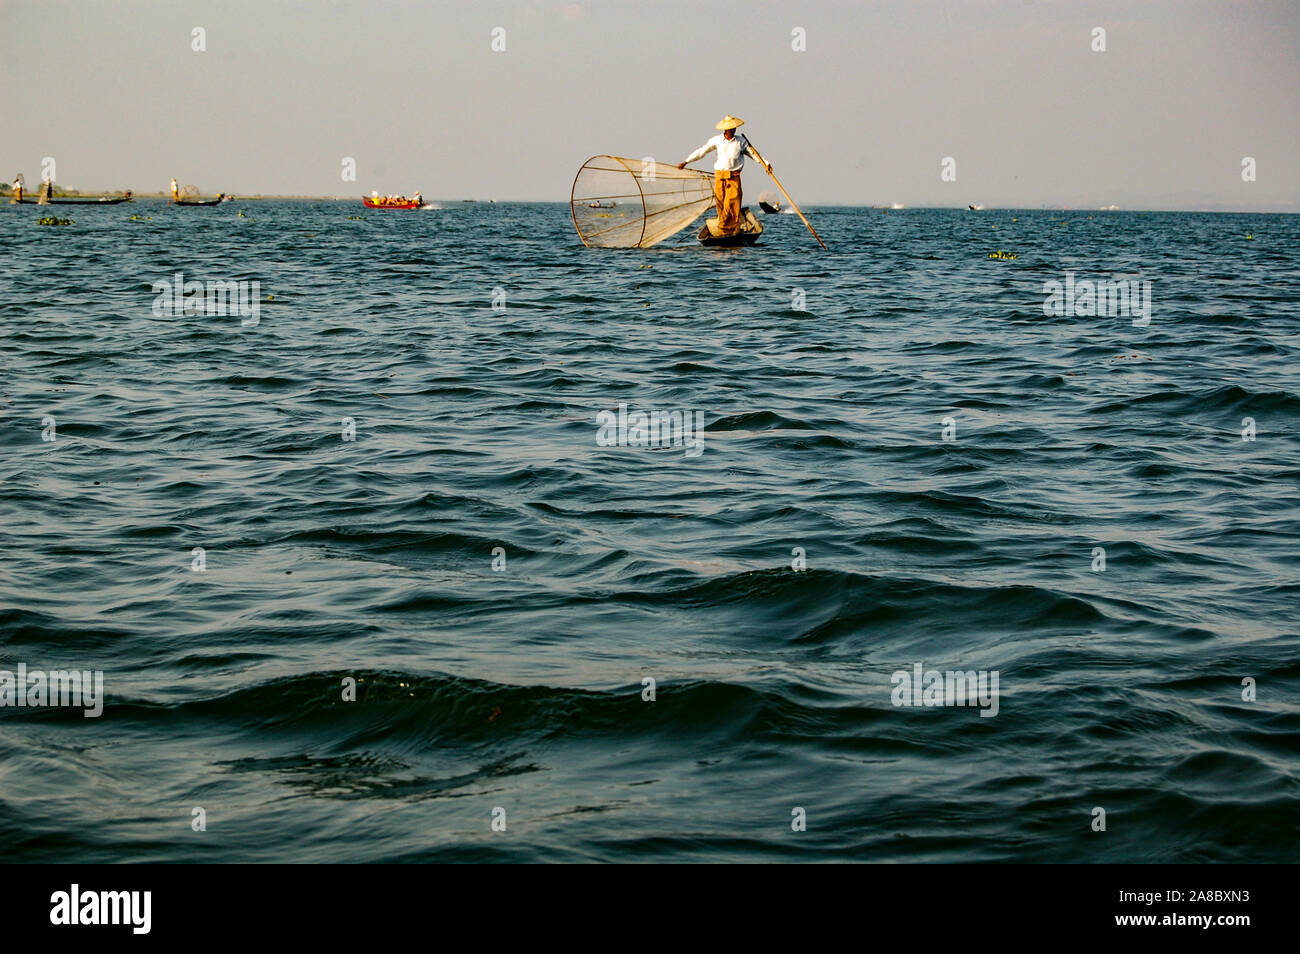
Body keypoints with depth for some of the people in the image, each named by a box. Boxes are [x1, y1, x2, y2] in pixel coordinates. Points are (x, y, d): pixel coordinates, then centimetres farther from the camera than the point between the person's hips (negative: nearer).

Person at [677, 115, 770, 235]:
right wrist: (686, 161, 4)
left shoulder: (741, 141, 5)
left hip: (734, 178, -1)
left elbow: (753, 153, 12)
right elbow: (702, 151, 8)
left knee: (732, 206, -11)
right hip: (719, 177, 1)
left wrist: (765, 163, 0)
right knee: (721, 206, 0)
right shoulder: (716, 140, 5)